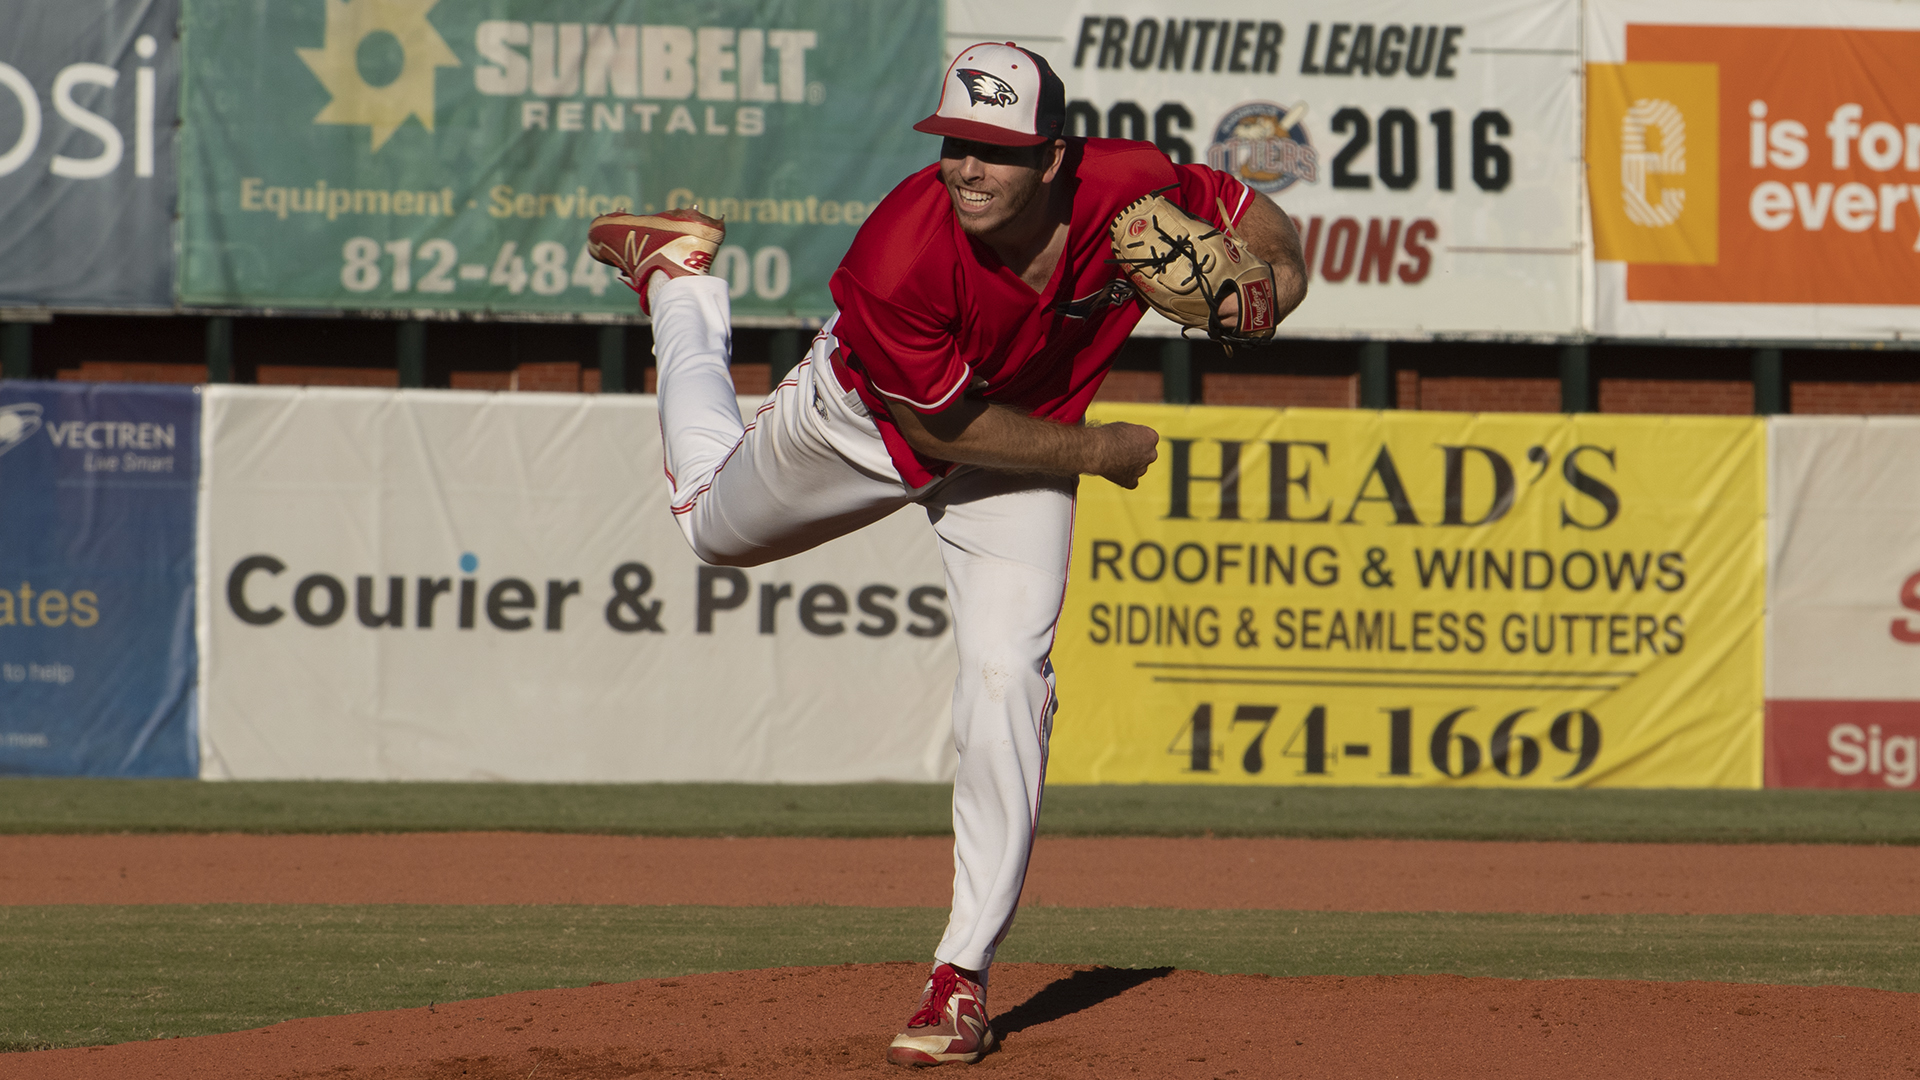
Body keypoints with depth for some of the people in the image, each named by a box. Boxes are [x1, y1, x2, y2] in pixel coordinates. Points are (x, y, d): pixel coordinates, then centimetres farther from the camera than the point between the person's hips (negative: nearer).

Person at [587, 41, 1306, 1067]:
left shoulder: (1126, 187, -33)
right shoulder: (903, 251, -40)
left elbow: (1251, 214, -14)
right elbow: (949, 424, -28)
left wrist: (1276, 270, -37)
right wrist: (1097, 452, -22)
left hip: (1020, 452, 1)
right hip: (869, 418, -1)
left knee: (1005, 679, -16)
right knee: (714, 522, 27)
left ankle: (963, 978, -8)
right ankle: (676, 276, 54)